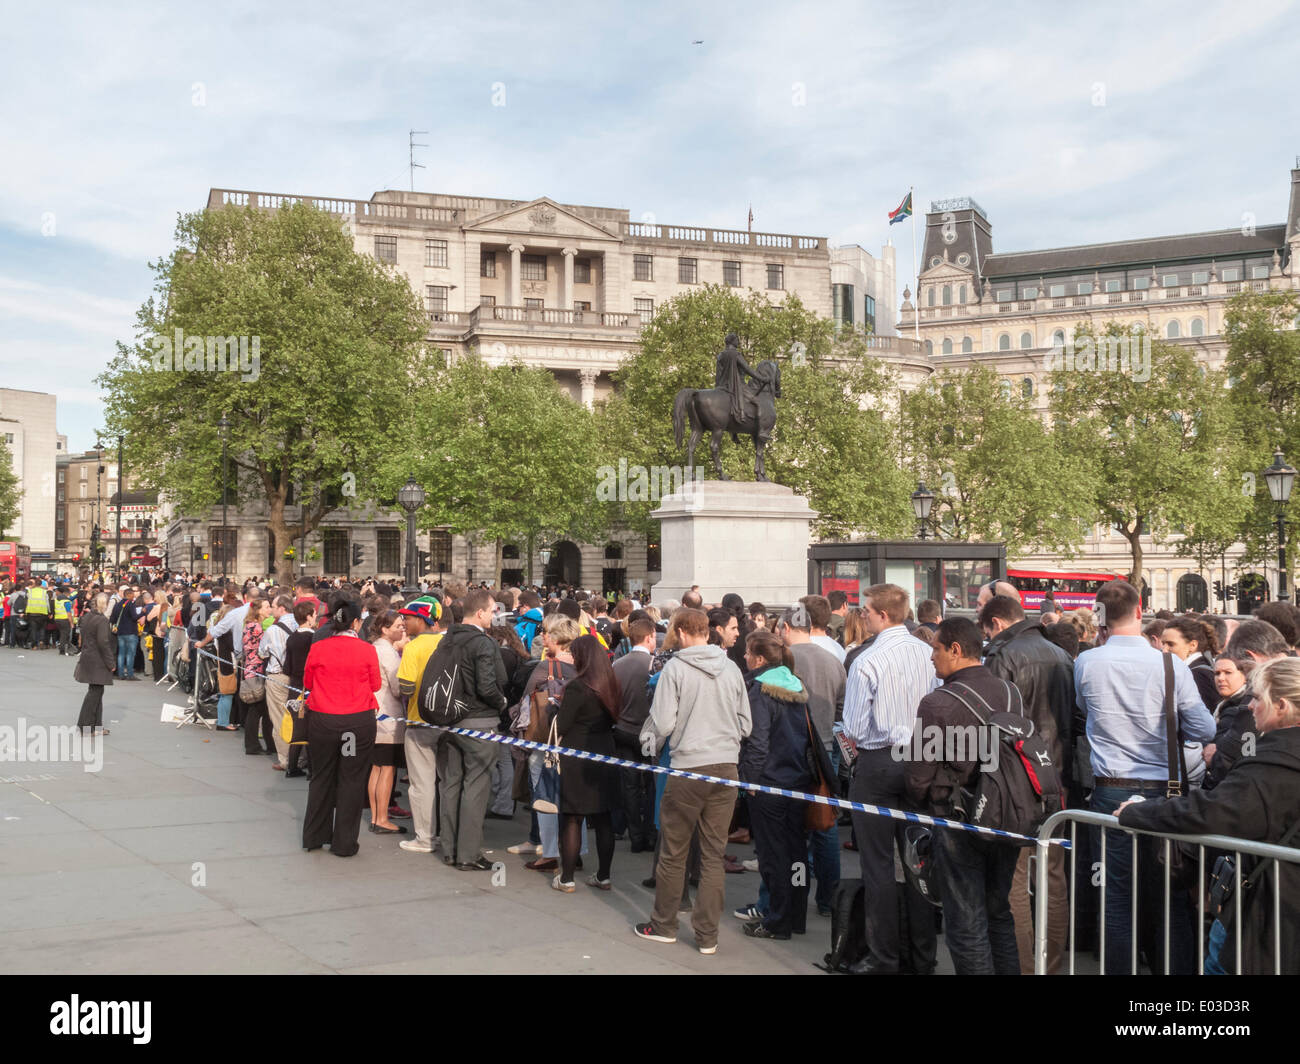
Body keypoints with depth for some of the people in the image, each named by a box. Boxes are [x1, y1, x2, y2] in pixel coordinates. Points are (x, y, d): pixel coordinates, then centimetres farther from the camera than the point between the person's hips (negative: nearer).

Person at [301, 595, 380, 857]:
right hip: (359, 721, -2)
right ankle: (344, 843, 13)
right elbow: (376, 685, 2)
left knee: (321, 777, 16)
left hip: (322, 720, 2)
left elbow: (307, 682, 8)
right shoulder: (367, 650, -10)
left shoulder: (317, 649, -5)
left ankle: (314, 837, 26)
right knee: (351, 780, 8)